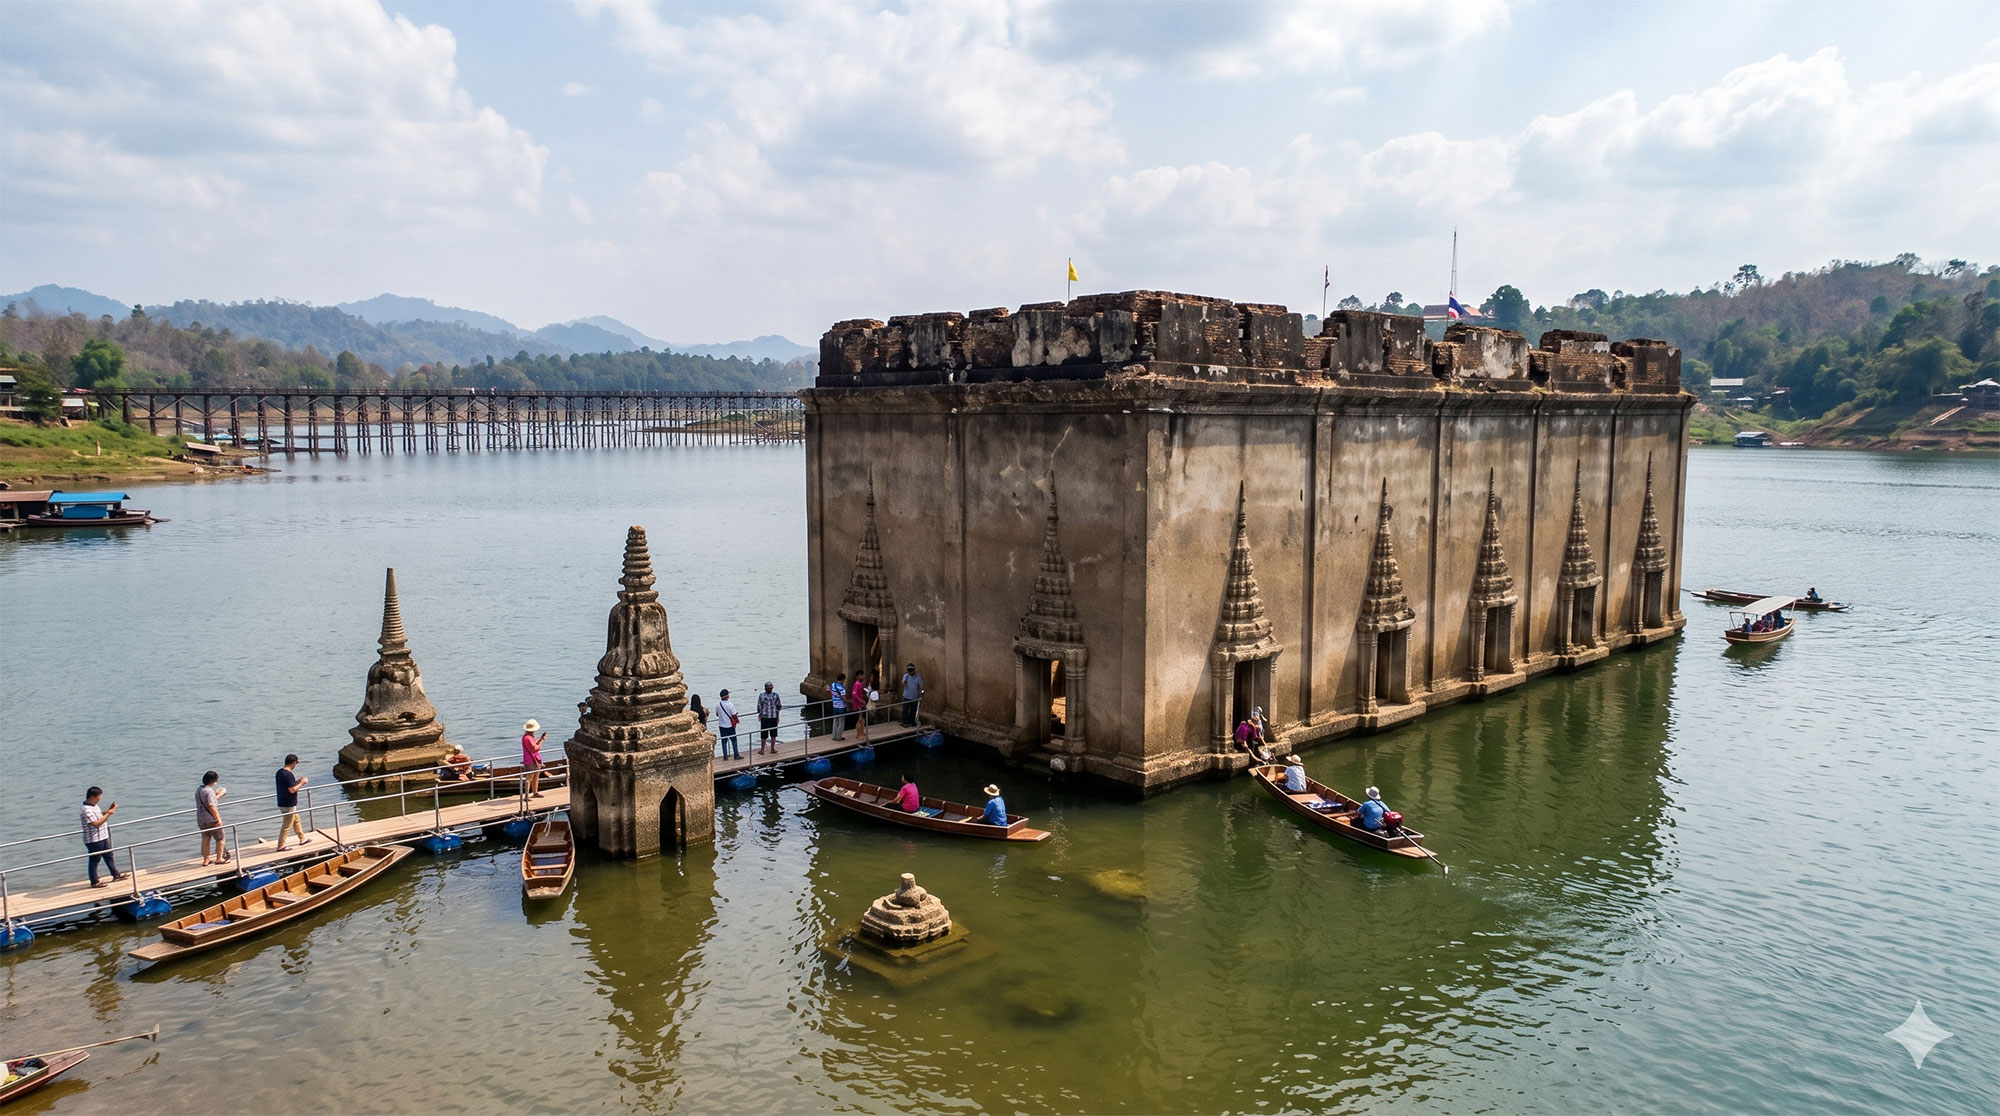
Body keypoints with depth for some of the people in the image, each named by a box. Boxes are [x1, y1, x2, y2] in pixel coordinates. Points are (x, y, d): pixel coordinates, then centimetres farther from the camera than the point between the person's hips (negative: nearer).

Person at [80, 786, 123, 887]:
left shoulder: (94, 805, 6)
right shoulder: (86, 810, -25)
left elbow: (100, 814, 20)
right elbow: (96, 823, -29)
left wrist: (109, 809, 4)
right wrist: (108, 813, -24)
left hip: (103, 837, 10)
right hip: (93, 840, -10)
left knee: (108, 856, 20)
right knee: (94, 860, 3)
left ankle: (116, 874, 33)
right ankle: (94, 882, 14)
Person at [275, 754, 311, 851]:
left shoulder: (279, 772, 5)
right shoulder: (288, 774, -24)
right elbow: (292, 790, -26)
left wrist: (297, 781, 13)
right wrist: (301, 783, -13)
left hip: (282, 802, 10)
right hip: (289, 805, -10)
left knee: (296, 820, 24)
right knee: (287, 826, 2)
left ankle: (302, 838, 36)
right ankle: (281, 846, 9)